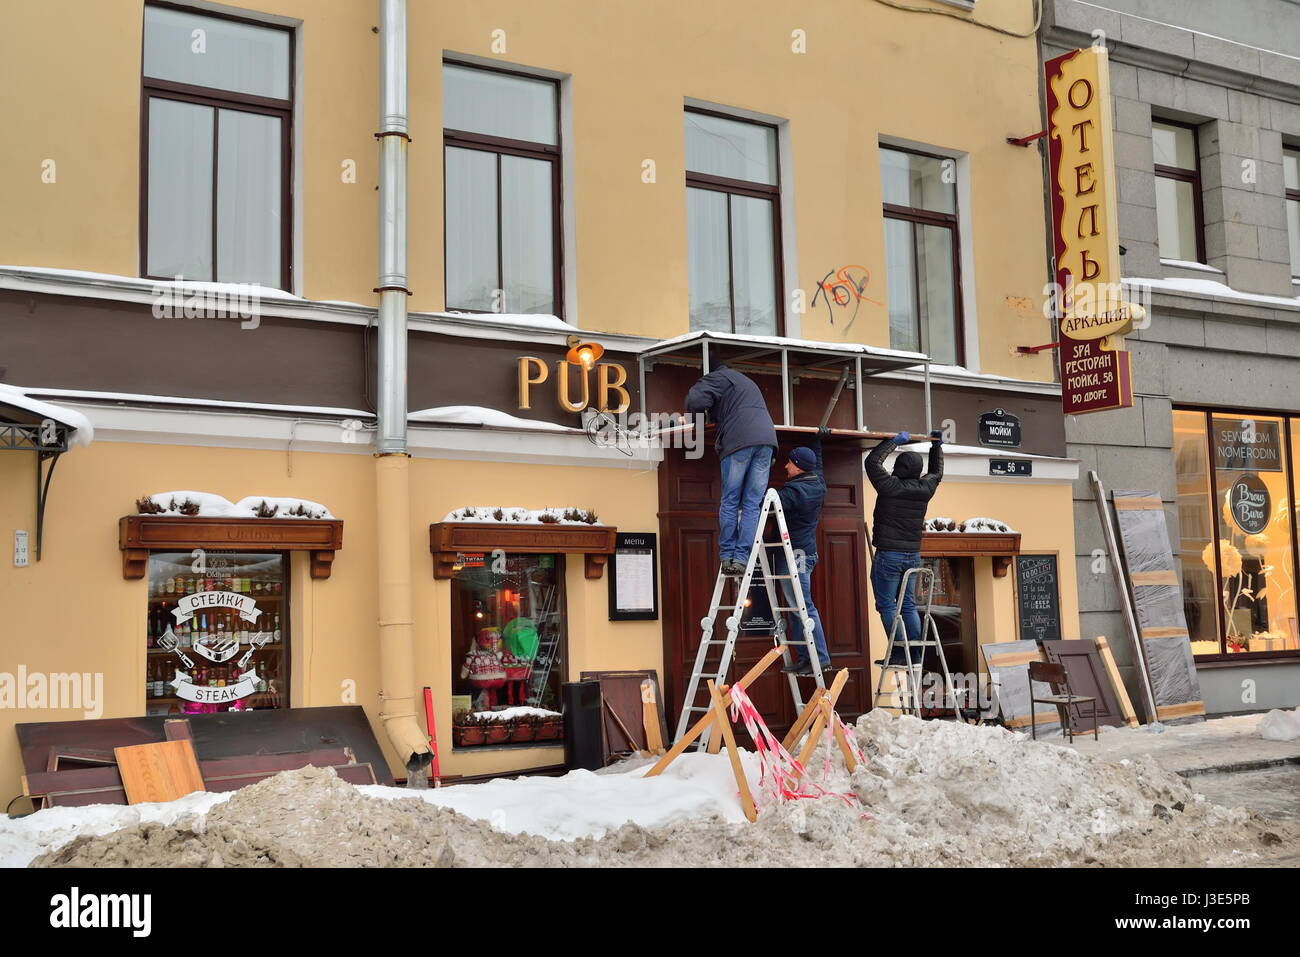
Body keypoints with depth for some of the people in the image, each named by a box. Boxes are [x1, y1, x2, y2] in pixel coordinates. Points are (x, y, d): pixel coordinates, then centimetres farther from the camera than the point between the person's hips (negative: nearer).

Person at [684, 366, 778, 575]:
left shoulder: (718, 378, 10)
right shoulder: (746, 381, 34)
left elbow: (695, 401, -6)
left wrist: (698, 415, 15)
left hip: (739, 440, -6)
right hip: (766, 439, 6)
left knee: (730, 502, 2)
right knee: (752, 504, 2)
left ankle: (727, 556, 0)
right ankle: (742, 558, -6)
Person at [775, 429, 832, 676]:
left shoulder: (795, 491, -17)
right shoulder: (818, 485, 11)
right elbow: (818, 465, 31)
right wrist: (818, 440, 44)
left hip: (794, 555, -10)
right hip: (806, 551, 10)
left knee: (802, 607, -8)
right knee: (796, 607, 11)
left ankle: (820, 658, -8)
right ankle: (804, 657, 13)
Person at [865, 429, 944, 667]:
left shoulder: (891, 486, -12)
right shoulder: (925, 488, 5)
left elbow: (873, 462, -3)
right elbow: (937, 473, 26)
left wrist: (894, 442, 4)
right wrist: (936, 446, 36)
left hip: (889, 555, -6)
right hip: (913, 555, 6)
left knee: (886, 604, -1)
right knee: (907, 604, 13)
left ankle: (899, 653, -6)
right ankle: (916, 653, 11)